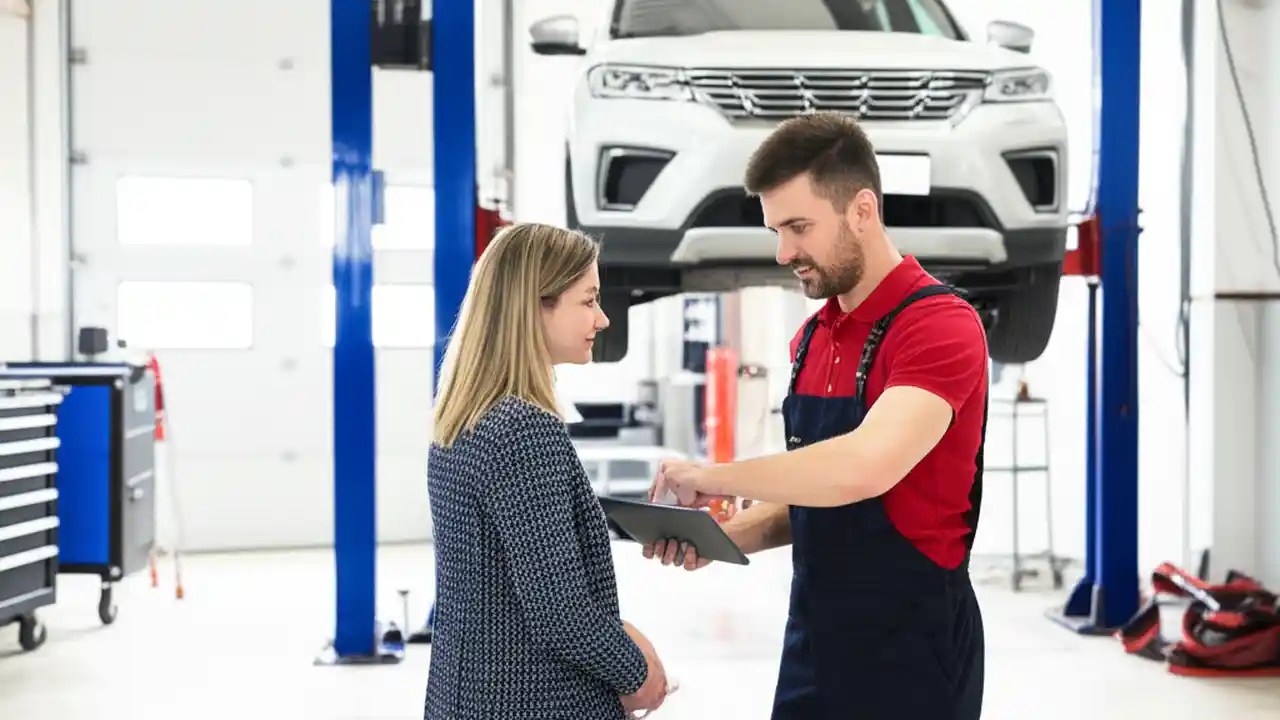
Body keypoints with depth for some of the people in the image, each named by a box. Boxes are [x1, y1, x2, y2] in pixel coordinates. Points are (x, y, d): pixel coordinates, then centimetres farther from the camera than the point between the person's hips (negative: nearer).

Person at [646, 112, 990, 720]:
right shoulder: (811, 339, 8)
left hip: (910, 649, -7)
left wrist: (714, 477, -21)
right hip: (812, 645, 7)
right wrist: (726, 535, -1)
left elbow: (863, 468, -33)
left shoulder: (940, 325, -17)